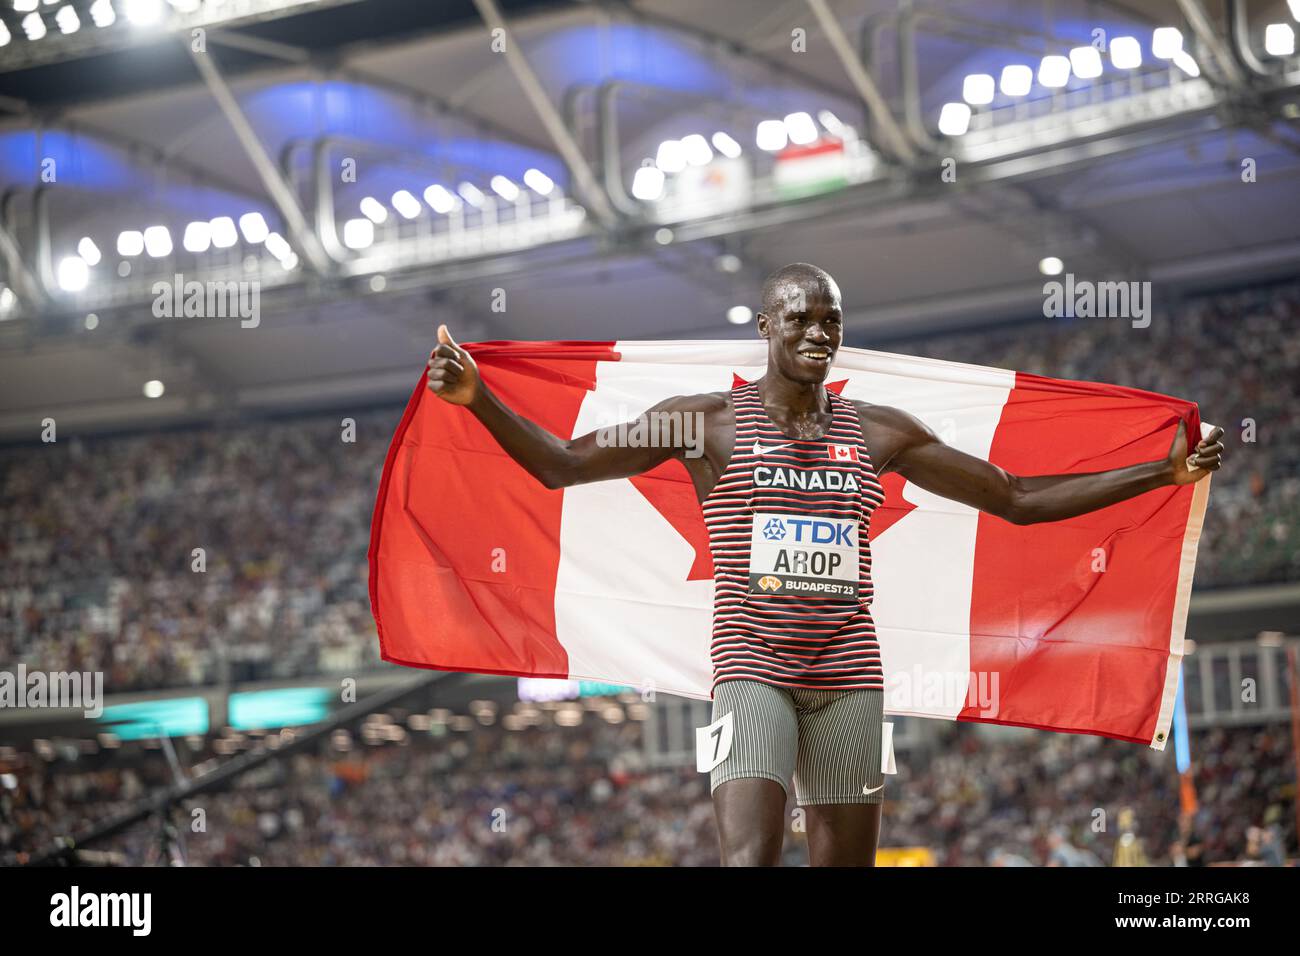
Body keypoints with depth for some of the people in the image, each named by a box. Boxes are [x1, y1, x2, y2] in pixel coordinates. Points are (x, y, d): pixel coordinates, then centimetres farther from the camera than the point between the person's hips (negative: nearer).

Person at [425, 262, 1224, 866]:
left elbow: (1019, 500, 16)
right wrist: (476, 397, -20)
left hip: (849, 677, 4)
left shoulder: (879, 432, 10)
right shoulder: (709, 419, 0)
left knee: (847, 865, 5)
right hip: (753, 669, -4)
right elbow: (562, 464, -3)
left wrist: (1163, 472, 12)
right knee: (749, 863, -22)